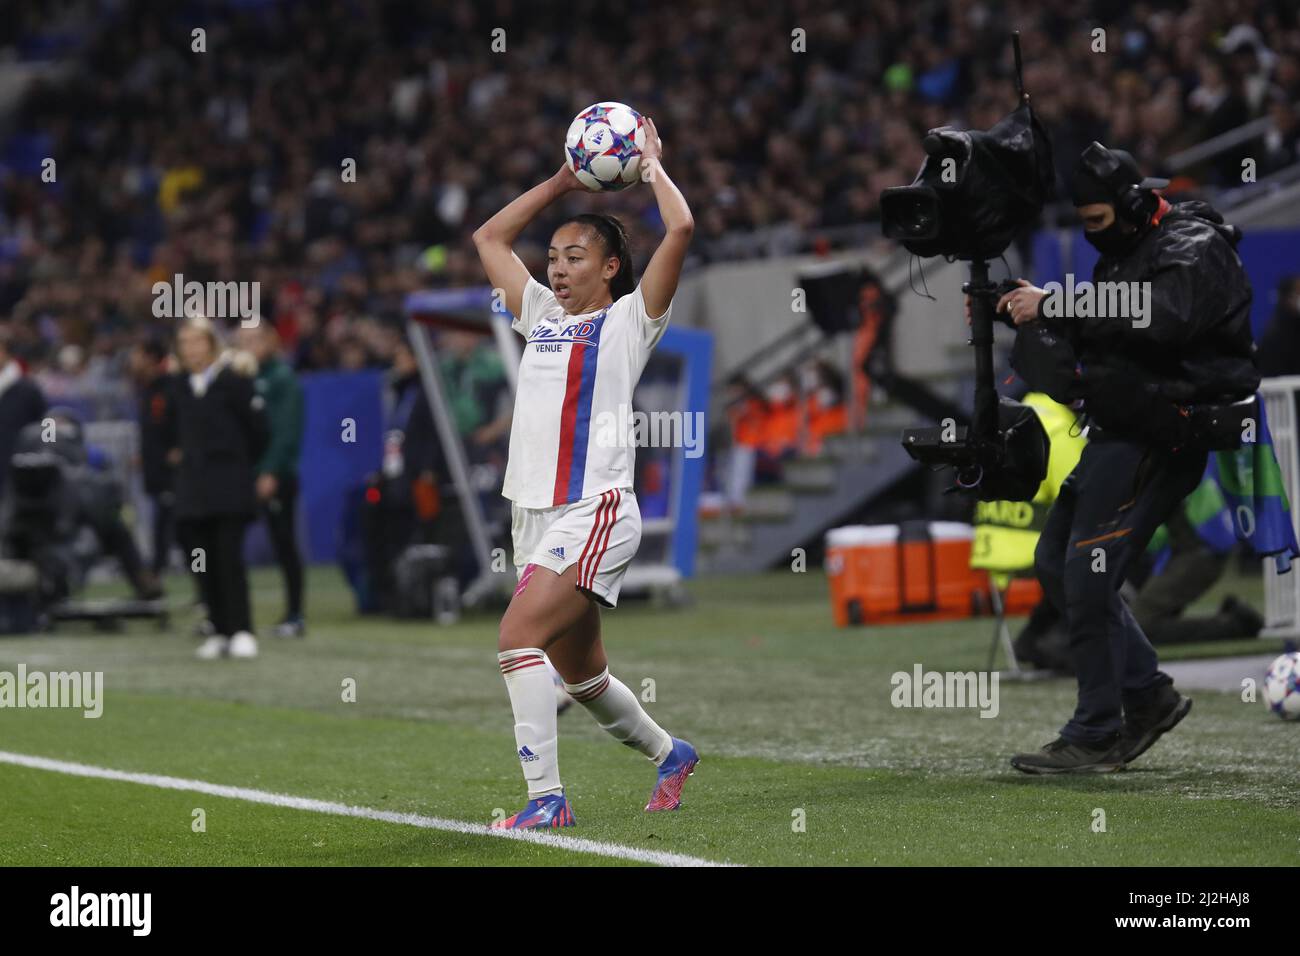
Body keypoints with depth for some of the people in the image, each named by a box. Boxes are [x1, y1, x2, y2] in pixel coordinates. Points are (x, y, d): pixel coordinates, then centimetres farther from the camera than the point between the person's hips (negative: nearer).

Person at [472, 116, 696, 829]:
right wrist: (563, 182, 24)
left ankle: (545, 797, -23)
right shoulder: (543, 316, 18)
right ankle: (668, 754, 40)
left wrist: (652, 165, 4)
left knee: (519, 635, -24)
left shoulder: (629, 319, 1)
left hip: (595, 513, -7)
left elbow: (680, 229, -11)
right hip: (534, 515, 7)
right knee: (581, 674, 16)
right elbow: (490, 237, 29)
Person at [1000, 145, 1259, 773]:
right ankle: (1147, 693, 18)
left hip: (1163, 434, -10)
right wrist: (1024, 312, 1)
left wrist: (1053, 306, -26)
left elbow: (1155, 321, -29)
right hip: (1119, 431, 10)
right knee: (1055, 564, 10)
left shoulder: (1195, 250, -12)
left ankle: (1096, 735, -7)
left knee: (1088, 574, -14)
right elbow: (1095, 336, 19)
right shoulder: (1125, 253, 19)